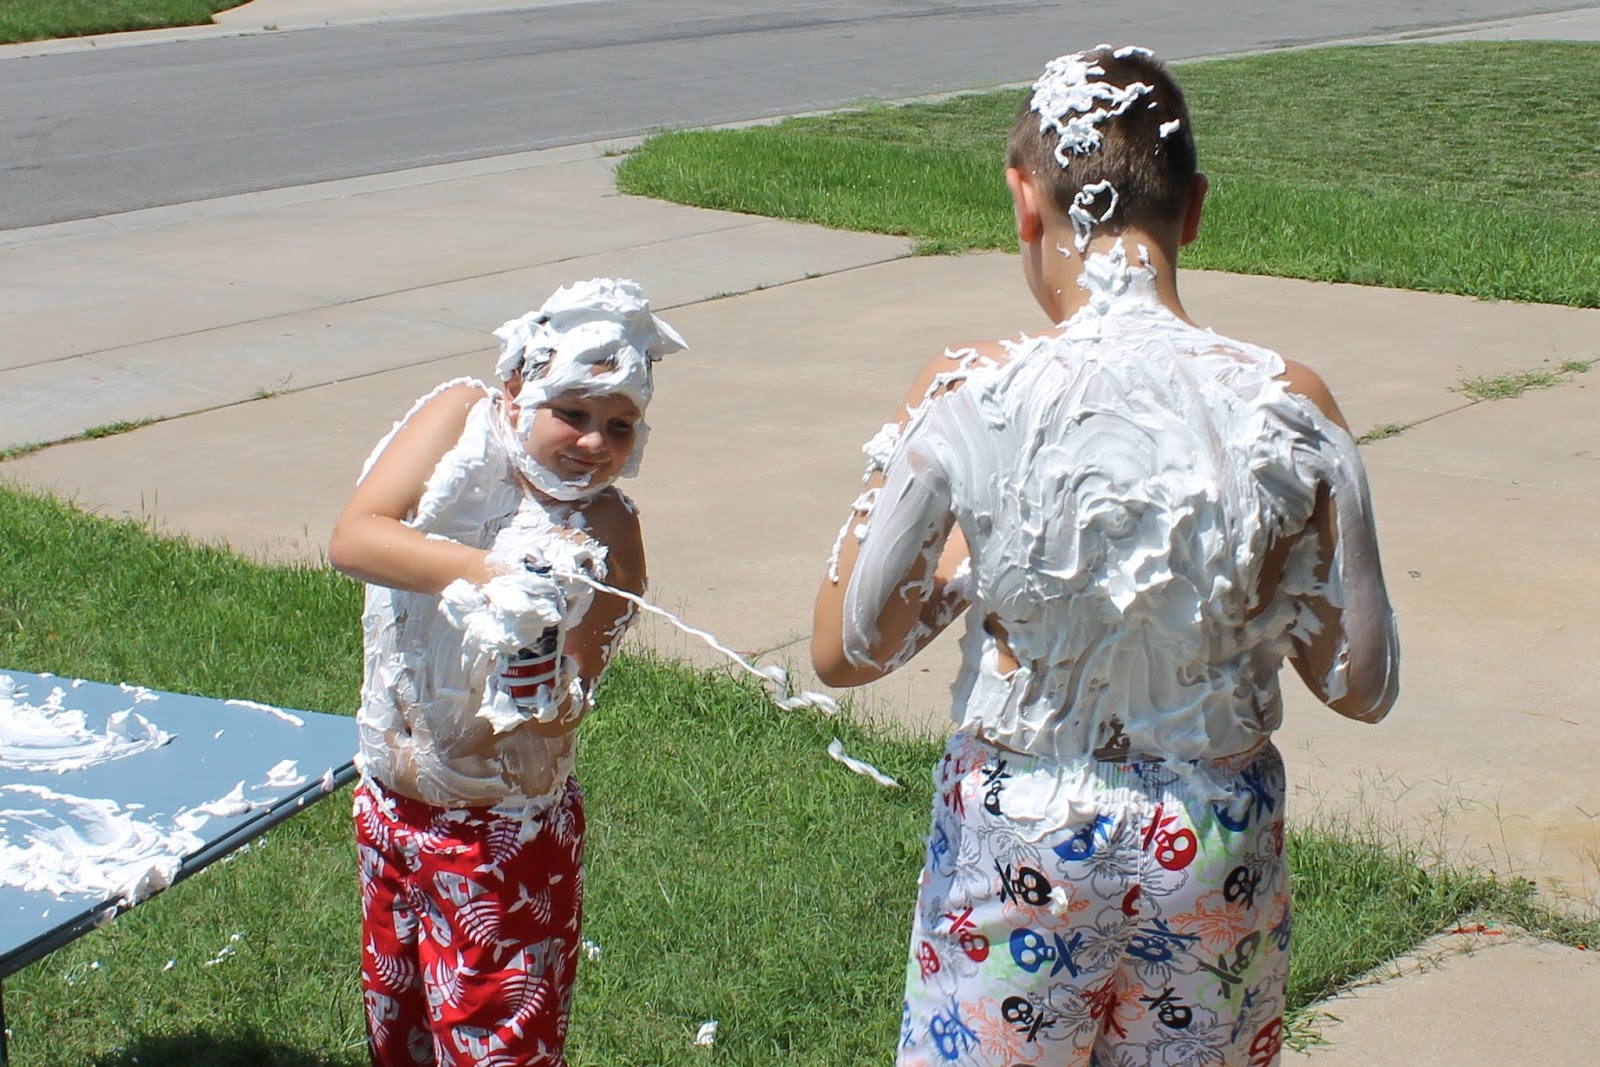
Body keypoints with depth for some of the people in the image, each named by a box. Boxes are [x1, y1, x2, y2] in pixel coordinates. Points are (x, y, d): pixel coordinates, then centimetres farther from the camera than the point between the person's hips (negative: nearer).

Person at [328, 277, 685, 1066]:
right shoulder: (461, 419, -9)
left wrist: (535, 655, -41)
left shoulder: (604, 535, -15)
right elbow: (351, 538, -22)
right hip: (386, 806, 4)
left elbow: (562, 716, -19)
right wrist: (484, 570, -36)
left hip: (502, 832, -4)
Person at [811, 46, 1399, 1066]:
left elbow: (843, 650, -11)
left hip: (1016, 841, -1)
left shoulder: (971, 397, -19)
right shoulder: (1288, 407, -15)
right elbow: (1363, 683, -7)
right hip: (1216, 848, 2)